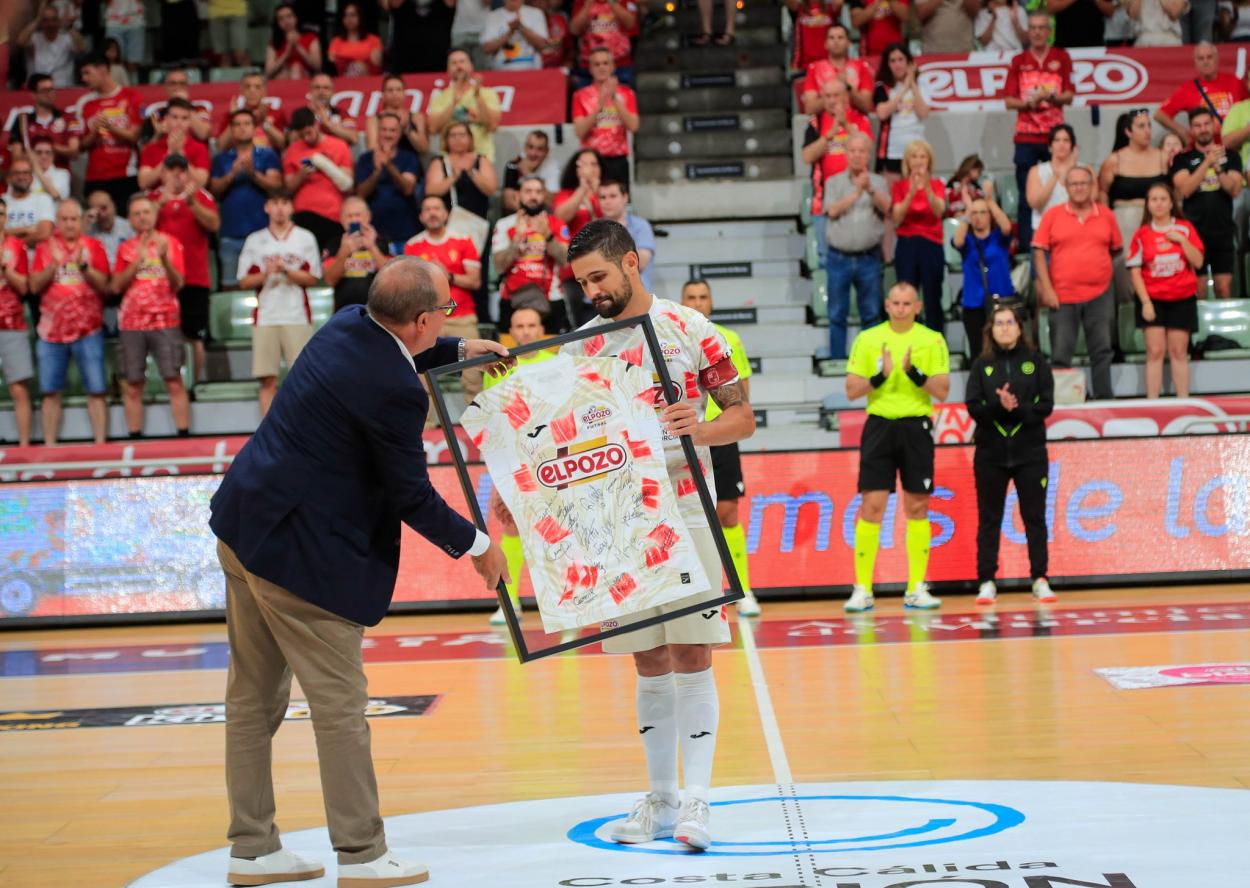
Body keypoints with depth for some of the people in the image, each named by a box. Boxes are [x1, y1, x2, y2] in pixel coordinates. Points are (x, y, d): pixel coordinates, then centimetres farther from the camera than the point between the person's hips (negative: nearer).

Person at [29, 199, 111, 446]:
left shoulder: (93, 246, 3)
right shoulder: (45, 247, 7)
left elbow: (103, 285, -4)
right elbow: (34, 286, -1)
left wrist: (83, 265, -19)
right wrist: (54, 264, -15)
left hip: (88, 332, -2)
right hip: (50, 331, 2)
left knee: (96, 390, -6)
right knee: (50, 391, 2)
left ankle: (100, 444, -5)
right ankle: (49, 446, 7)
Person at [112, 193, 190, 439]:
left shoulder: (170, 243, 4)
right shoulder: (125, 248, 9)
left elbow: (178, 283, -4)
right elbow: (116, 286, 0)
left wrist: (164, 258, -20)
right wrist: (138, 260, -10)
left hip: (166, 322, -2)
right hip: (132, 324, 2)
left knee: (174, 382, -8)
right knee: (133, 386, 1)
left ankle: (183, 435, -8)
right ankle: (135, 438, 4)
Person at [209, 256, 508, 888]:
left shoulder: (349, 325, 4)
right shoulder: (393, 391, -21)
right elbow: (411, 498, -12)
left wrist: (458, 351, 32)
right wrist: (478, 546, 2)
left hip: (244, 526, 10)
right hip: (298, 550, -10)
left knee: (255, 698, 14)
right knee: (340, 703, 1)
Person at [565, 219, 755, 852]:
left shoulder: (688, 330, -3)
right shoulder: (578, 346, 6)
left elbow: (742, 418, -1)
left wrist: (699, 428, -22)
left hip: (685, 514, -3)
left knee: (692, 657, -5)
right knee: (649, 663, 8)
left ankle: (696, 800, -3)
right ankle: (660, 800, 15)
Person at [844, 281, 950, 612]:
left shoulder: (932, 340, 3)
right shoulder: (867, 339, 4)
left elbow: (942, 390, -3)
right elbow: (852, 390, 1)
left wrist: (914, 373, -19)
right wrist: (880, 376, -16)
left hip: (916, 427, 0)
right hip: (879, 426, 0)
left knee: (917, 508, 3)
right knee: (871, 506, -5)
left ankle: (916, 590, 10)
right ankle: (862, 590, -2)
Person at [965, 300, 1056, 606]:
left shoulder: (1035, 361, 4)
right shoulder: (981, 365, 6)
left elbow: (1046, 405, -4)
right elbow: (973, 407, -4)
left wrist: (1016, 409, -19)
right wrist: (999, 406, -22)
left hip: (1030, 452, -1)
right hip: (990, 453, 1)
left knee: (1035, 518, 2)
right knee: (989, 519, 3)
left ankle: (1040, 580, 8)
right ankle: (986, 582, 7)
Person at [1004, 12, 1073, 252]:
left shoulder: (1061, 57, 7)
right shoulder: (1018, 61, 9)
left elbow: (1069, 96, 1)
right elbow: (1009, 101, 5)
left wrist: (1051, 96, -19)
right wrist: (1028, 103, -15)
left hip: (1054, 135, -1)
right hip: (1026, 137, 1)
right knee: (1026, 196, -1)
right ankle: (1025, 247, 2)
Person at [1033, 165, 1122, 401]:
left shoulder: (1106, 216, 5)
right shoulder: (1052, 215, 0)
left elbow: (1116, 248, 16)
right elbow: (1039, 251, -1)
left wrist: (1097, 263, 7)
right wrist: (1046, 288, -7)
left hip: (1099, 295, 2)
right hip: (1063, 296, -2)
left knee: (1102, 352, 5)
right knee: (1060, 355, 1)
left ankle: (1104, 400, 12)